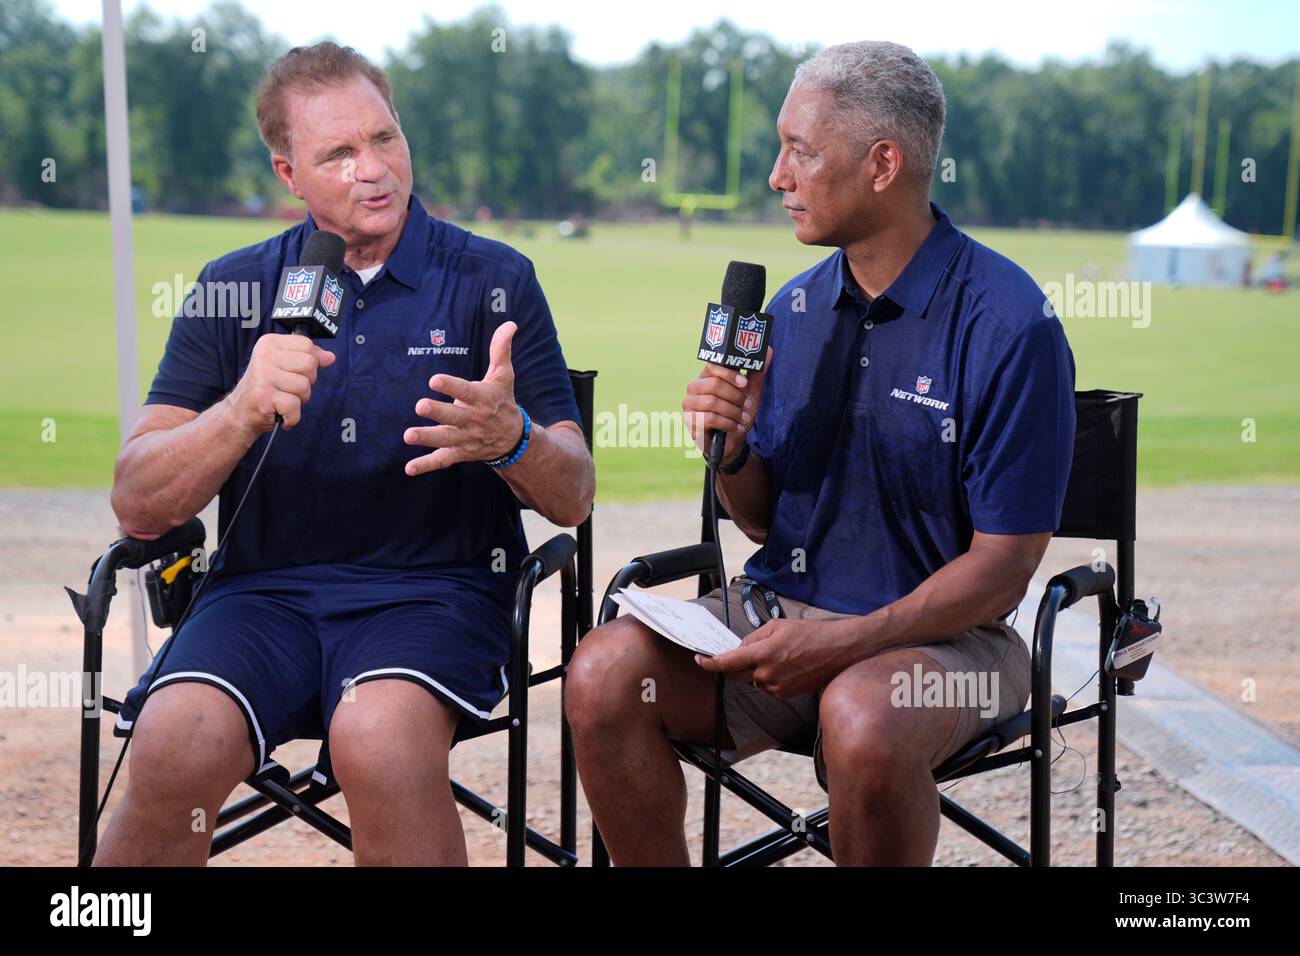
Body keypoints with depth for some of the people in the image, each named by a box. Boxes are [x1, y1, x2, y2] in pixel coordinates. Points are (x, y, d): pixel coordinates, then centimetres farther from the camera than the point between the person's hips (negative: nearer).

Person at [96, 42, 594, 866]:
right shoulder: (232, 291, 9)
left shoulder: (493, 281, 5)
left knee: (380, 738, -35)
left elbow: (573, 499, 2)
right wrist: (243, 411, -18)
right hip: (265, 586, 2)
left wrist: (510, 440, -22)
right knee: (177, 745, -29)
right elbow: (138, 505, 1)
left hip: (435, 583, -1)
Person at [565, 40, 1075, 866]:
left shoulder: (1009, 324, -12)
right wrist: (731, 450, -8)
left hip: (940, 634, -5)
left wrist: (843, 643, -22)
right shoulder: (795, 308, 8)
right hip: (778, 610, 5)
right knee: (605, 672, -20)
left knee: (863, 719, -38)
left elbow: (1002, 569, -13)